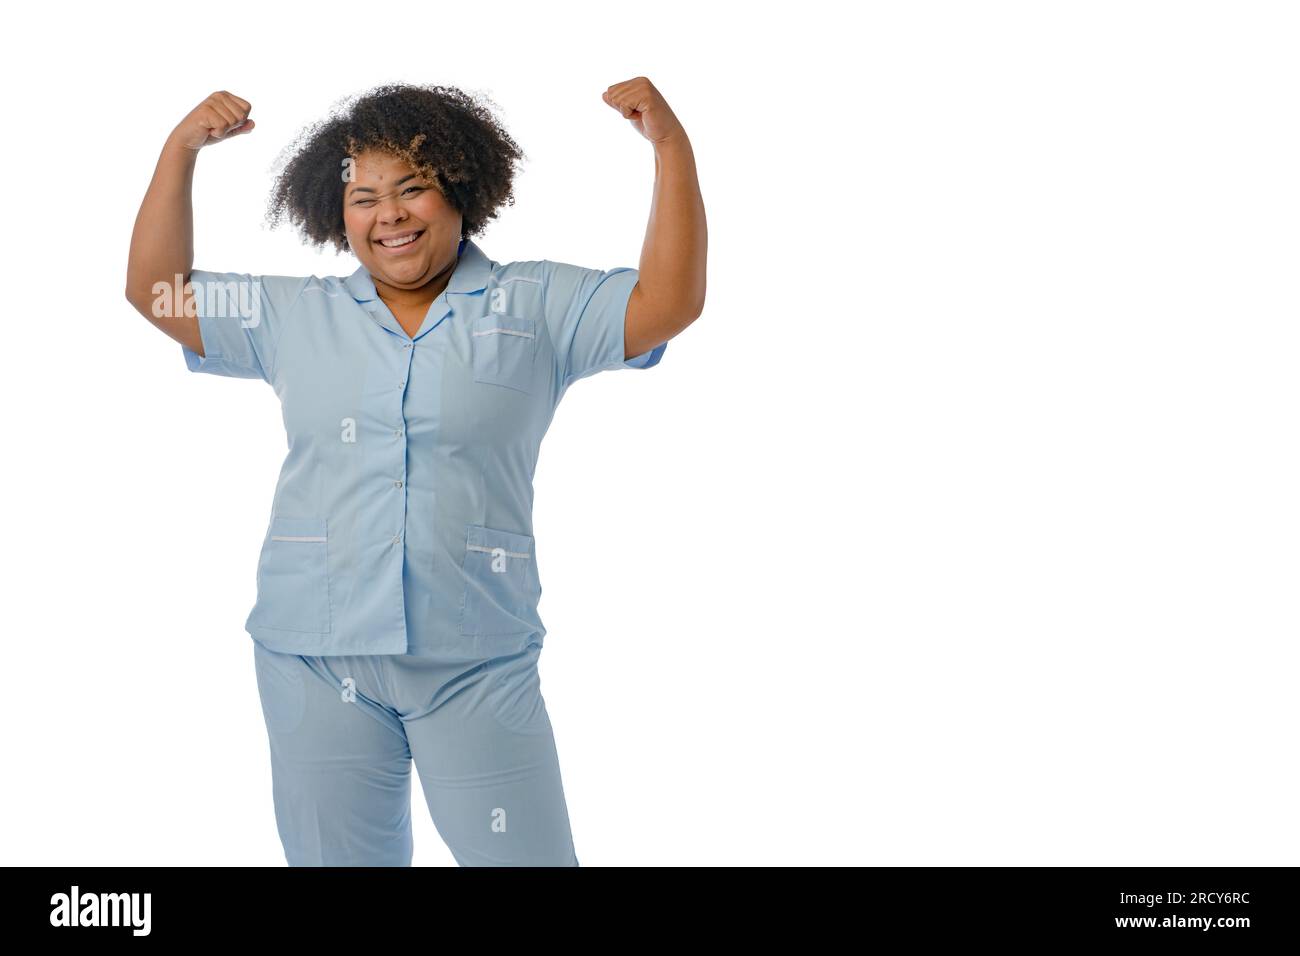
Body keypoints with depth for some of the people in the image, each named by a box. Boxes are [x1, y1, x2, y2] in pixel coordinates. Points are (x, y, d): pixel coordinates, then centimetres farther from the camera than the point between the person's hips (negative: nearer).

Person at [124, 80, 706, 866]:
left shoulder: (537, 306, 4)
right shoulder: (295, 316, 12)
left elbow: (671, 302, -5)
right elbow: (156, 291, 14)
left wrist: (671, 146, -12)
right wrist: (181, 151, 6)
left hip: (477, 663, -2)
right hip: (314, 658, 2)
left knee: (523, 857, -1)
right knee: (337, 857, 11)